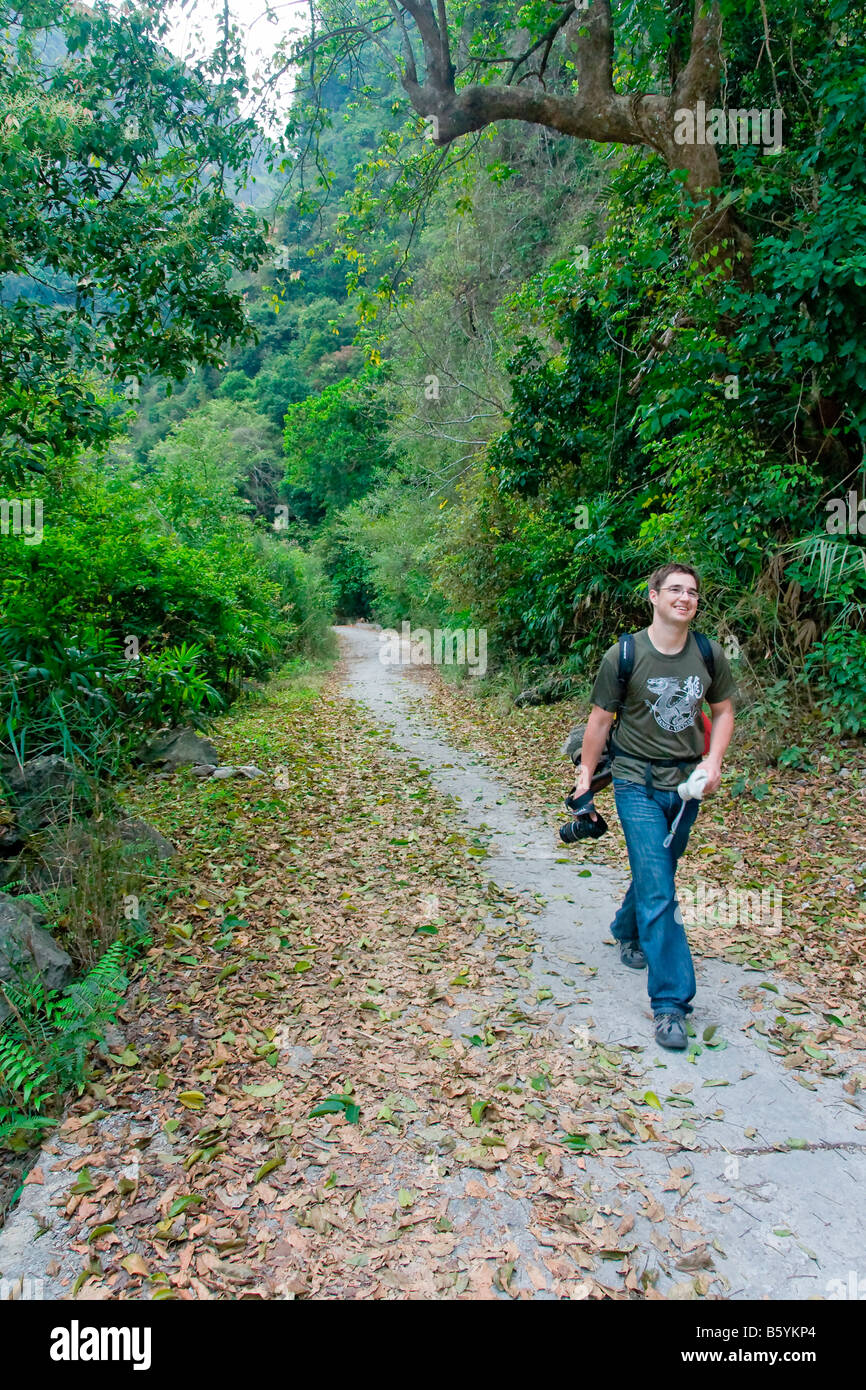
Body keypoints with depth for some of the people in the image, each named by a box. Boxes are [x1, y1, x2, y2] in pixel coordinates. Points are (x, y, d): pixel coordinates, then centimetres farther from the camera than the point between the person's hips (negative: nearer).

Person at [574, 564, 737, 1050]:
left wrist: (714, 761, -5)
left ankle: (627, 930, 51)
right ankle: (670, 1002, -3)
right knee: (658, 890, -10)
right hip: (638, 783, -4)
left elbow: (723, 711, 12)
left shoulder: (710, 655, -1)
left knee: (660, 871, 21)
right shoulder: (624, 656, -12)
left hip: (687, 783, 5)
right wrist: (585, 780, -1)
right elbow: (601, 719, -3)